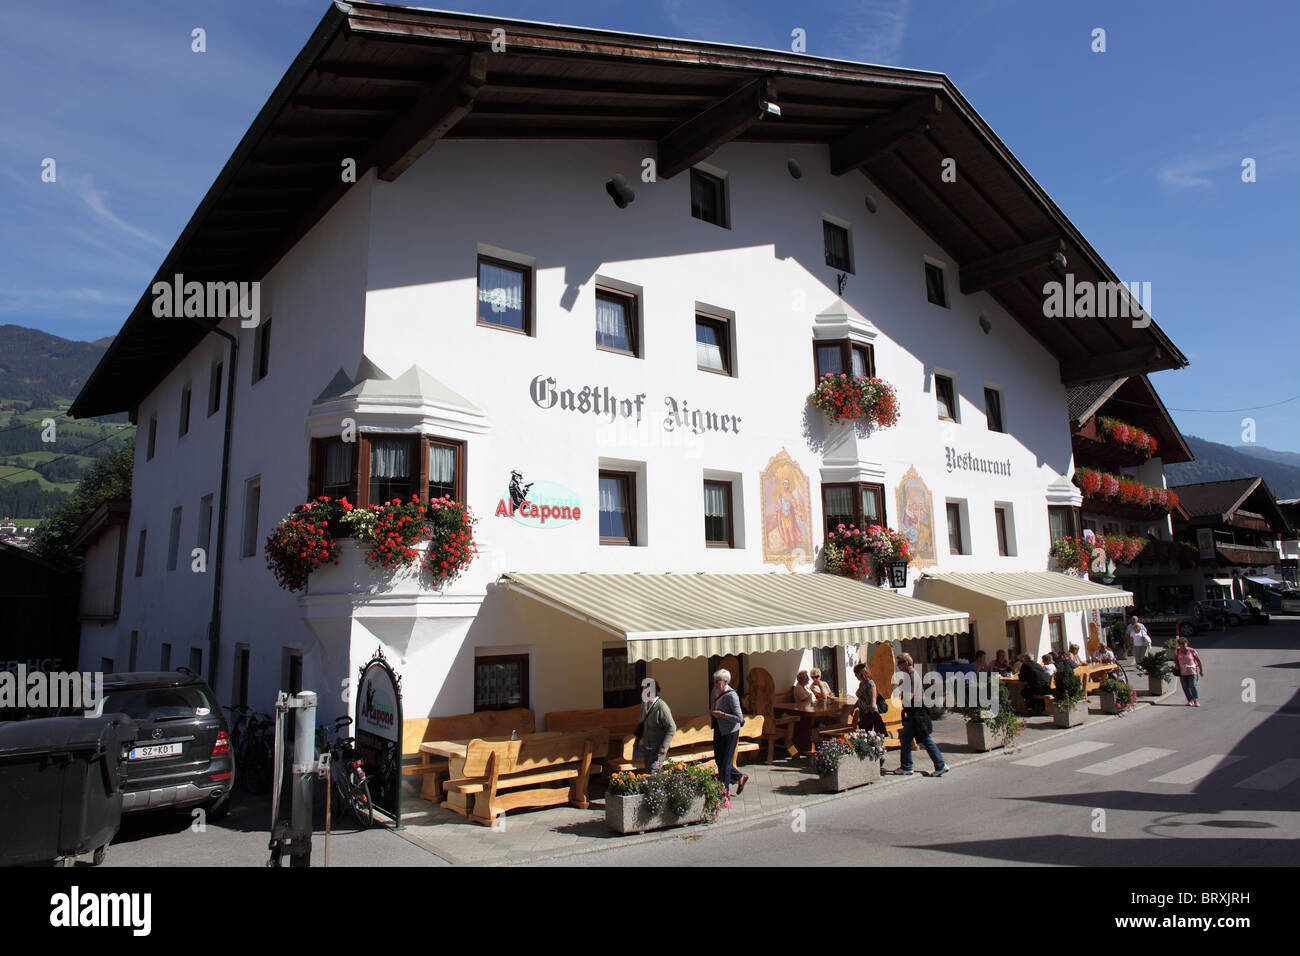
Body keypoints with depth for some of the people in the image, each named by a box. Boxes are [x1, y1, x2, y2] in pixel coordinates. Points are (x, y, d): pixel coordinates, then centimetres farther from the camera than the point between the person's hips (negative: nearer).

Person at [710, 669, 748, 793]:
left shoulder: (731, 695, -20)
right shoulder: (716, 692, 5)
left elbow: (739, 718, -21)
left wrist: (722, 715, -24)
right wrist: (713, 713, 8)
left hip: (730, 733, -8)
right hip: (718, 731, 8)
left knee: (724, 762, 0)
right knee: (719, 760, 13)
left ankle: (725, 790, 16)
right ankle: (740, 777, 32)